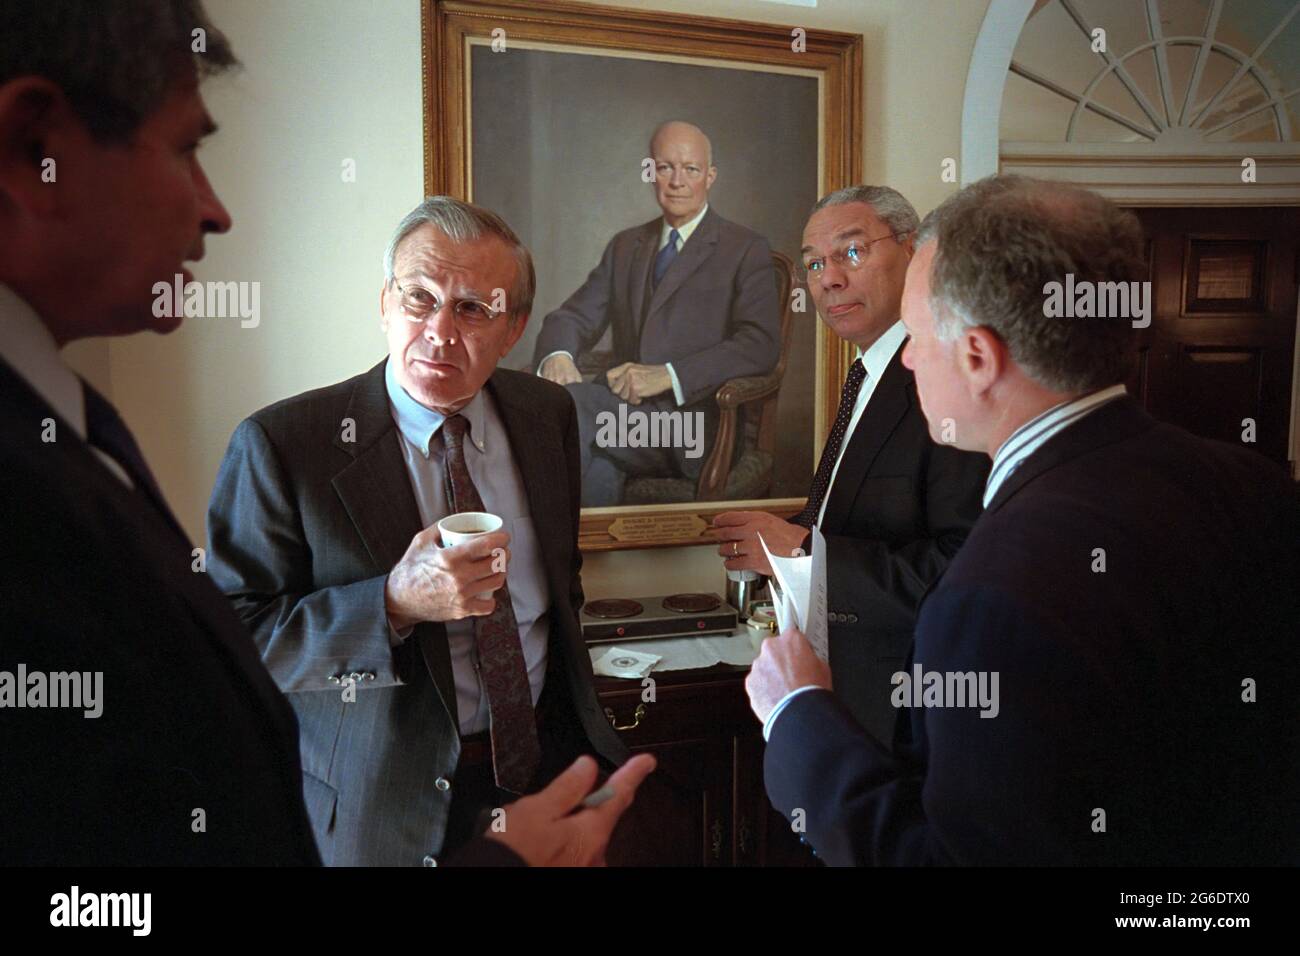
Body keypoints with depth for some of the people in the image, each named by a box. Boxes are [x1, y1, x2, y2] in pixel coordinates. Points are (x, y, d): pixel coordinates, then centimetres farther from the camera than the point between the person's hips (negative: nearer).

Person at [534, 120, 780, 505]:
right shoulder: (625, 246, 23)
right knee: (595, 472, -33)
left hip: (692, 423, -3)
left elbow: (760, 344, -8)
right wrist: (557, 355, -11)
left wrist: (666, 375, -21)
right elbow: (575, 316, 15)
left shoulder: (746, 250, 6)